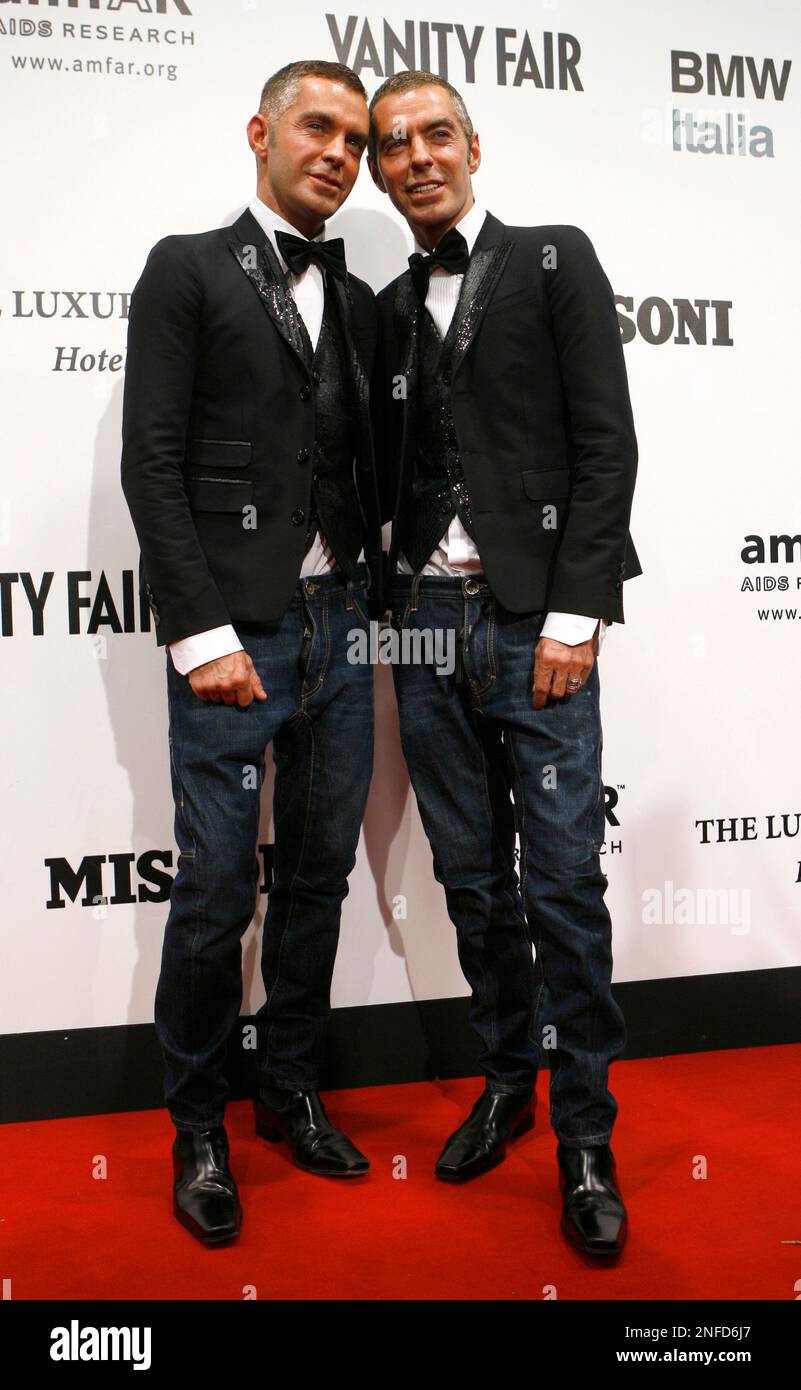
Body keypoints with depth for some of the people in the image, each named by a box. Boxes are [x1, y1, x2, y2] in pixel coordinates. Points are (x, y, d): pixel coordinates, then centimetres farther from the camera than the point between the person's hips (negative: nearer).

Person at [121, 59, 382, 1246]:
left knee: (318, 876, 12)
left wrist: (377, 598, 6)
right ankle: (198, 1124, 22)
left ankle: (293, 1091, 31)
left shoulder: (360, 302, 16)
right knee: (216, 893, 0)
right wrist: (202, 635, -14)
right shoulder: (188, 270, 1)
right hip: (233, 634, -5)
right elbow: (151, 464, -8)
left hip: (340, 628, 5)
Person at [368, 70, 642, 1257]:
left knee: (564, 882, -3)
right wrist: (379, 598, -1)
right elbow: (389, 472, 15)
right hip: (428, 621, 4)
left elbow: (607, 445, -5)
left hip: (535, 618, -4)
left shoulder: (556, 262, 3)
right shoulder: (391, 307, 15)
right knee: (472, 877, 10)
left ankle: (586, 1136, 12)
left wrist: (575, 615, -12)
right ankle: (506, 1082, 28)